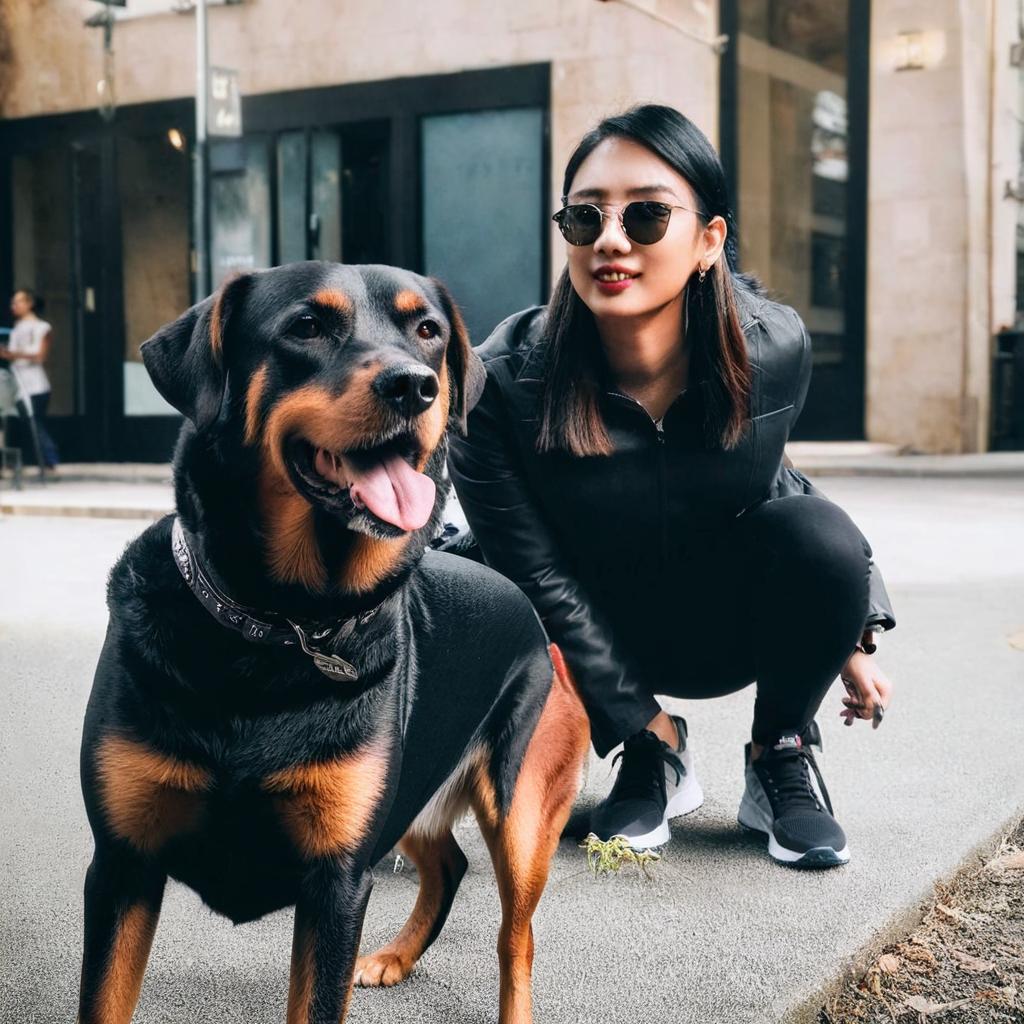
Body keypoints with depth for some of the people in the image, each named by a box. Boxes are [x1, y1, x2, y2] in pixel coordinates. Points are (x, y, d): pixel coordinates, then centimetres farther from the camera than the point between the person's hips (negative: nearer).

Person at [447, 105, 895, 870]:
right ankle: (655, 765, 5)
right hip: (597, 633, -1)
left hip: (738, 619, 1)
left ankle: (782, 759, -1)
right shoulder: (503, 382, -27)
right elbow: (538, 577, -21)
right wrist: (641, 721, -16)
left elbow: (767, 478, 2)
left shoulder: (775, 348, -20)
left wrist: (847, 632, 2)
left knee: (821, 535, -30)